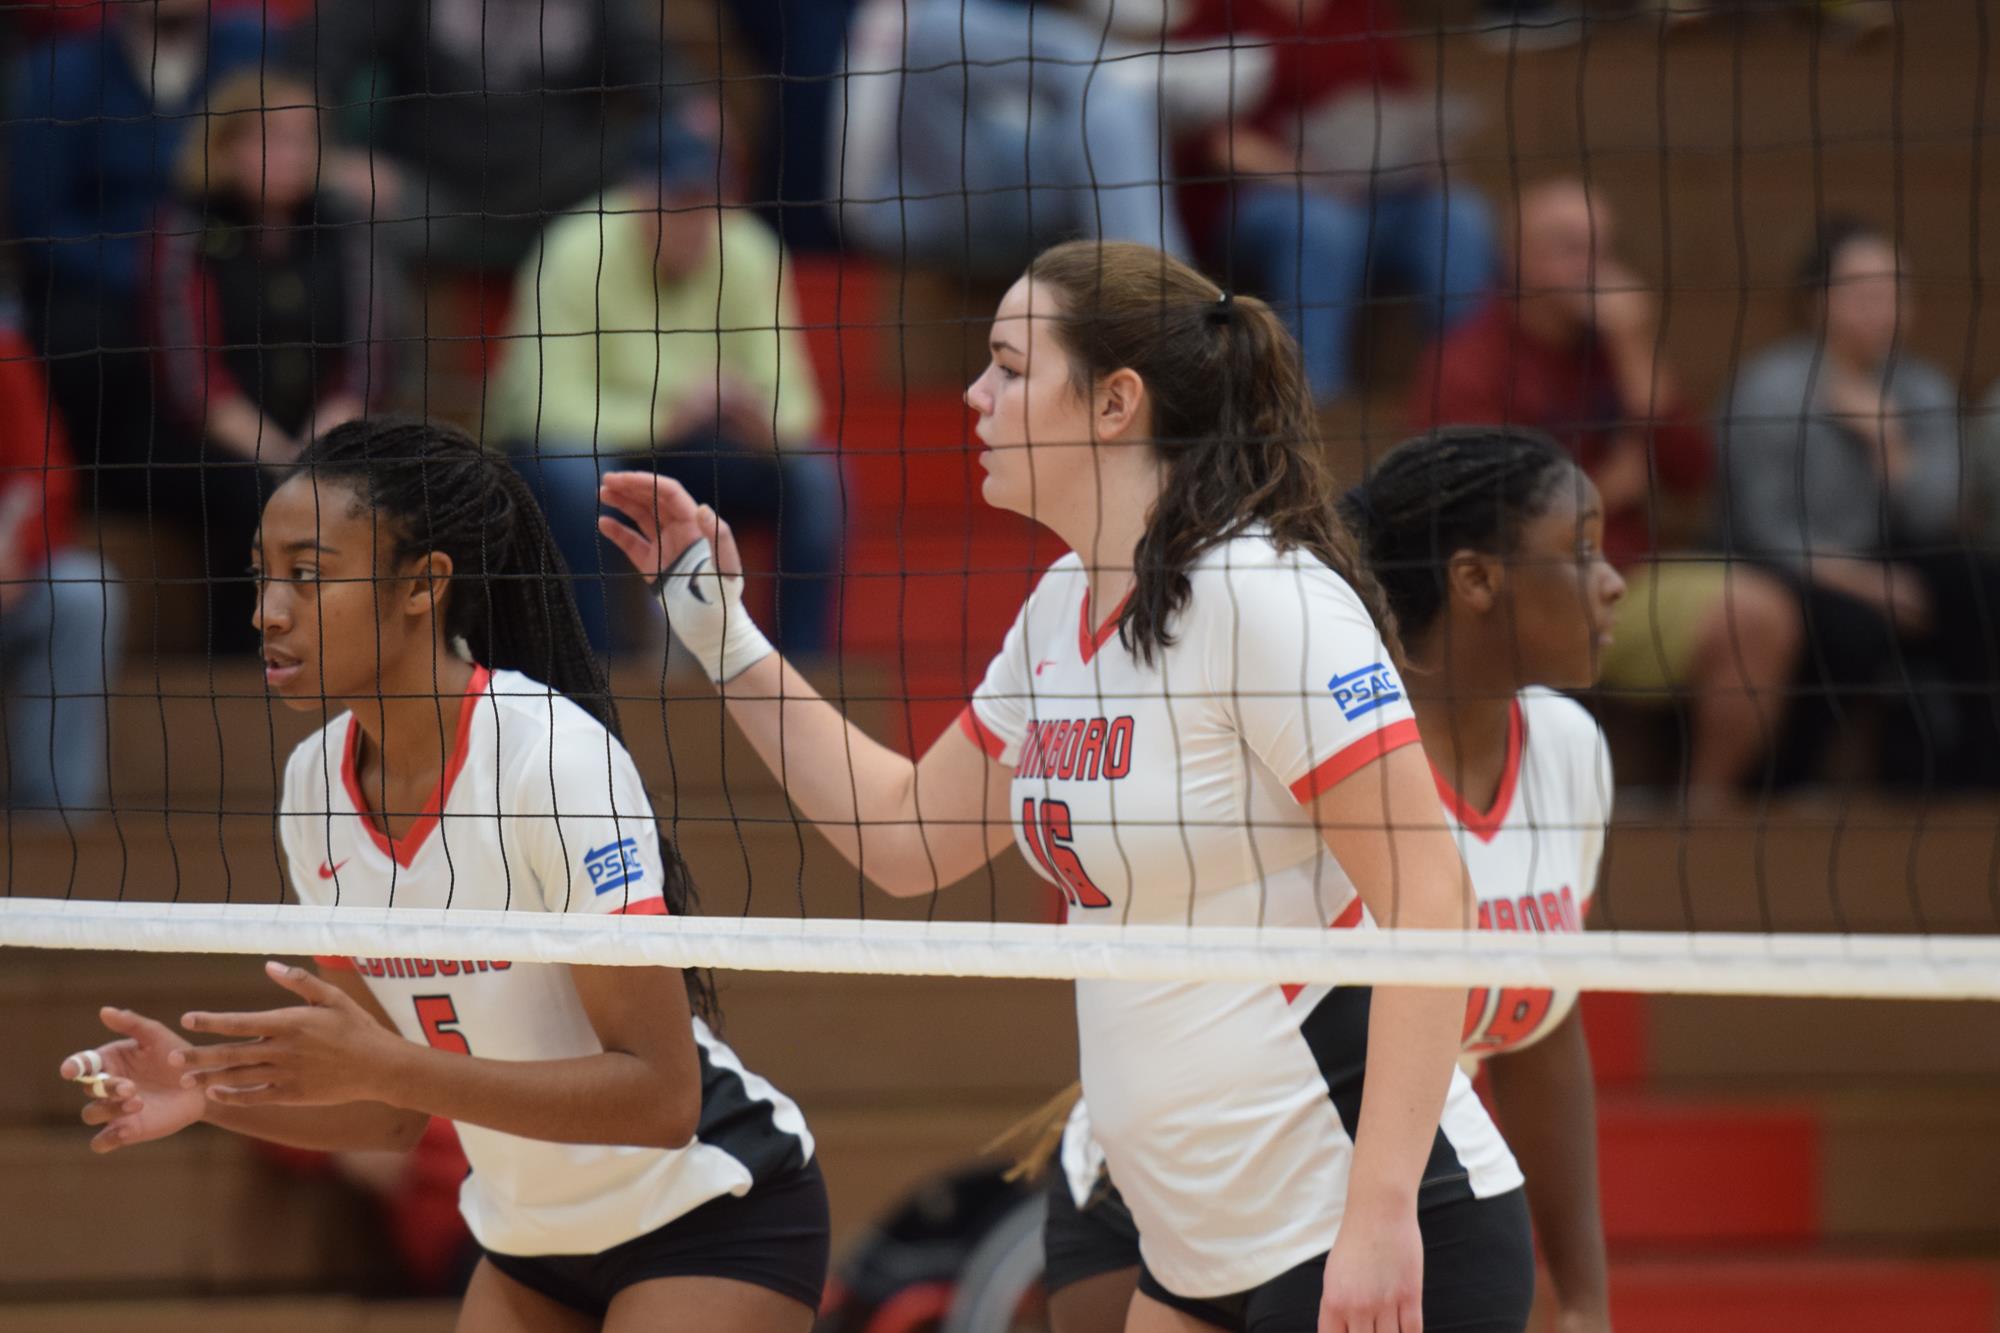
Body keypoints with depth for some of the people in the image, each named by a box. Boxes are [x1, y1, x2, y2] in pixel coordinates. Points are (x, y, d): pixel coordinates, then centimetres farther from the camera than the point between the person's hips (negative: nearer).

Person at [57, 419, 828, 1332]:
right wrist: (210, 1092, -13)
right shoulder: (315, 782, -2)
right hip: (531, 1246, 7)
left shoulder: (554, 757, -23)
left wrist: (388, 1067, -32)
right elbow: (394, 1116, 5)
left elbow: (660, 1095, -25)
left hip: (712, 1222, -7)